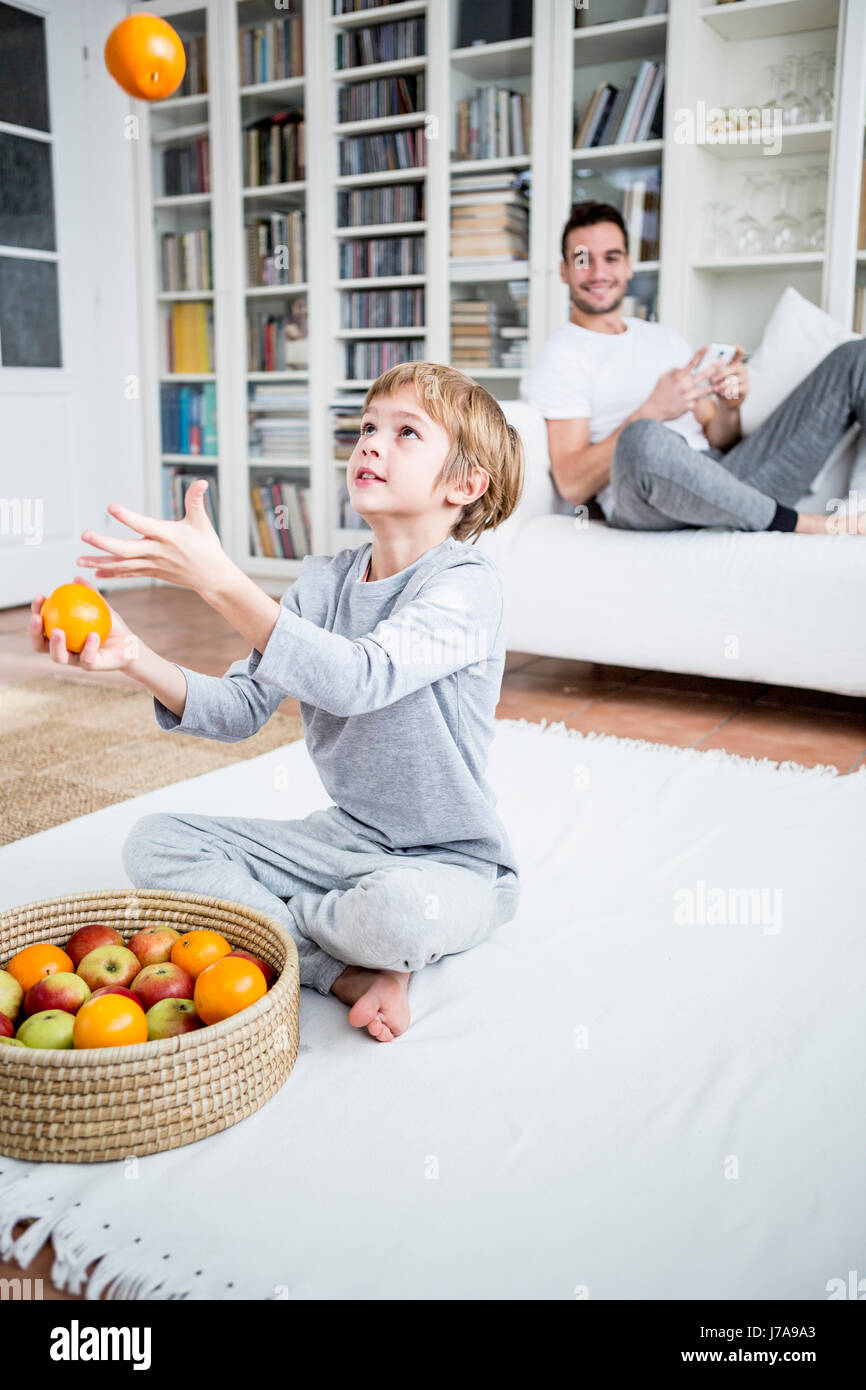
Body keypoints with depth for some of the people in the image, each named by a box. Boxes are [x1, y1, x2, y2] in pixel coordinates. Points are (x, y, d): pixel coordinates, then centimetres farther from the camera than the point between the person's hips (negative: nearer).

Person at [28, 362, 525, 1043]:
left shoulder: (468, 584, -18)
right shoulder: (324, 579, 3)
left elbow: (358, 679, -35)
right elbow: (241, 707, -2)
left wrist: (217, 577, -40)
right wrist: (133, 657, -19)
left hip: (451, 862, -6)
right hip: (343, 836, 7)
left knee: (400, 910, -40)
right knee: (154, 841, -4)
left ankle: (264, 917, -5)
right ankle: (349, 970, -13)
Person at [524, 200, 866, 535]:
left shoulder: (665, 338, 27)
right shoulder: (561, 356, 6)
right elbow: (572, 486, -8)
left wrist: (729, 408, -1)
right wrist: (652, 413, -18)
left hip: (721, 484, 6)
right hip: (642, 499, -6)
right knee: (643, 438, -44)